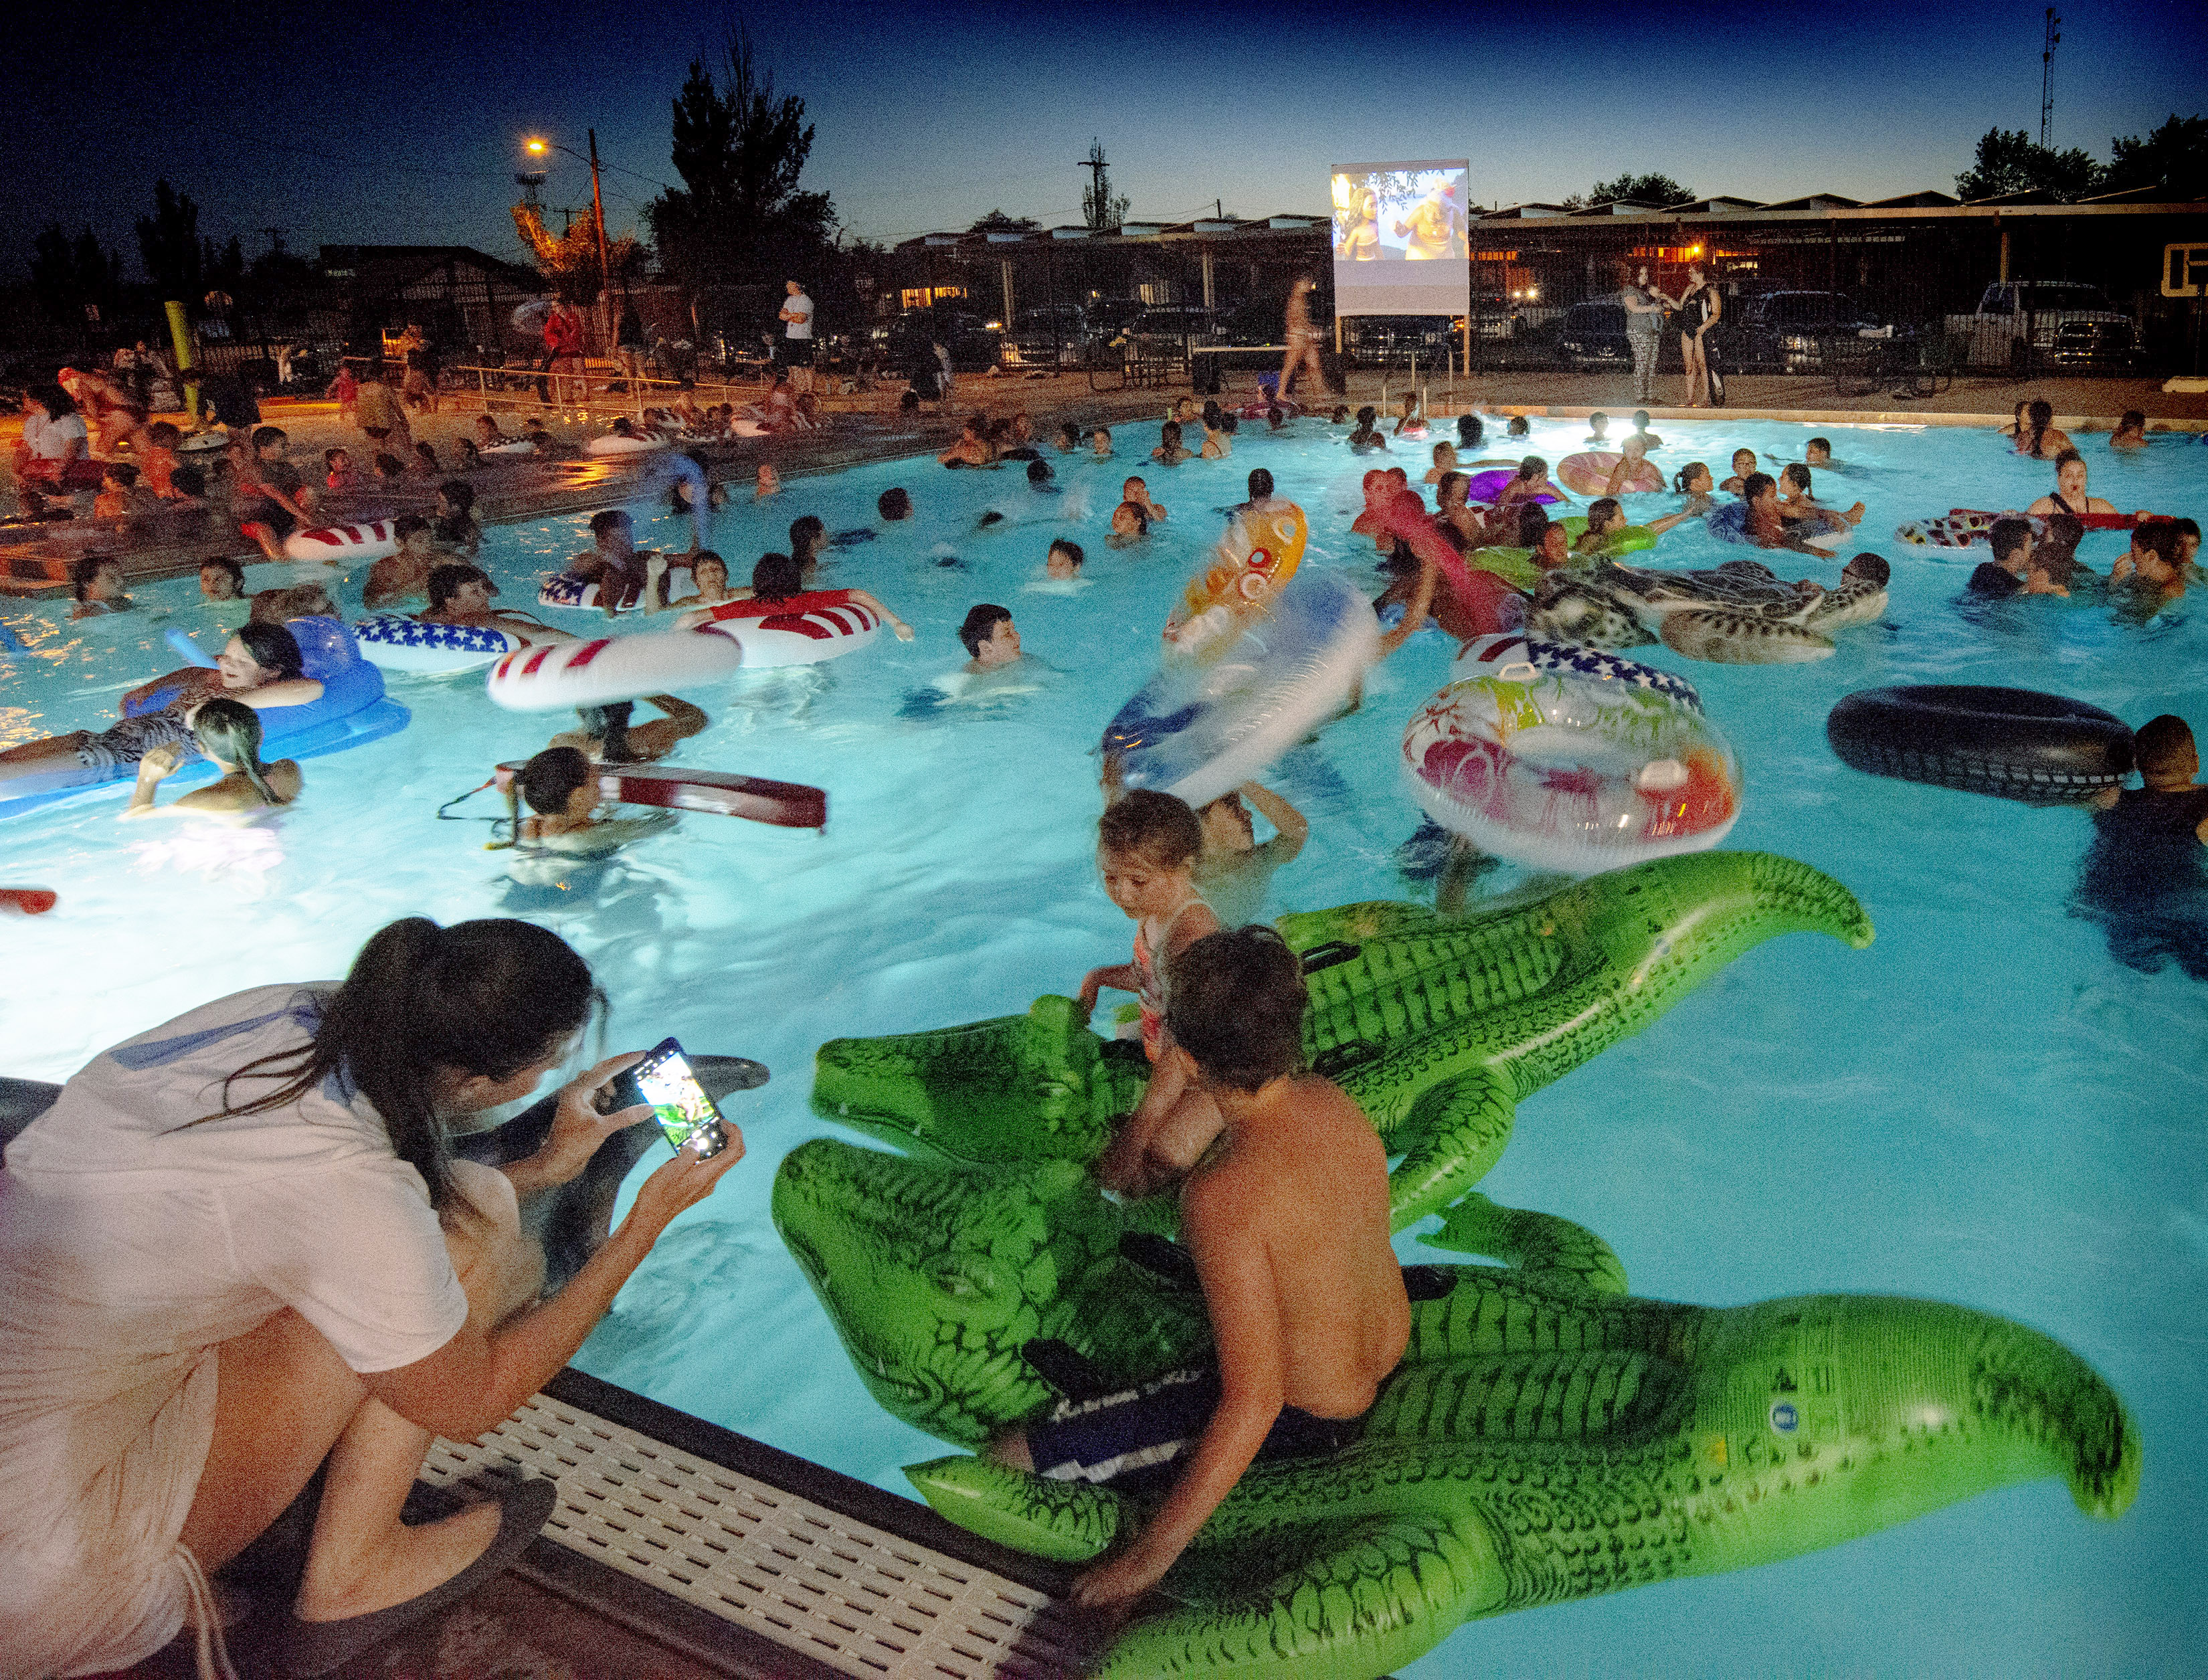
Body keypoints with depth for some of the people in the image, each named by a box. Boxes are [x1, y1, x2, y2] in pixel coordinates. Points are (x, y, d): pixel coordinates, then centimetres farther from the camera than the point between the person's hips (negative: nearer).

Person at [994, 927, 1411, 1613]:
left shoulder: (1224, 1198, -36)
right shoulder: (1334, 1101, -11)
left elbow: (1255, 1402, -34)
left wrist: (1150, 1555, -28)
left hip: (1305, 1419, -8)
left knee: (1010, 1459, -8)